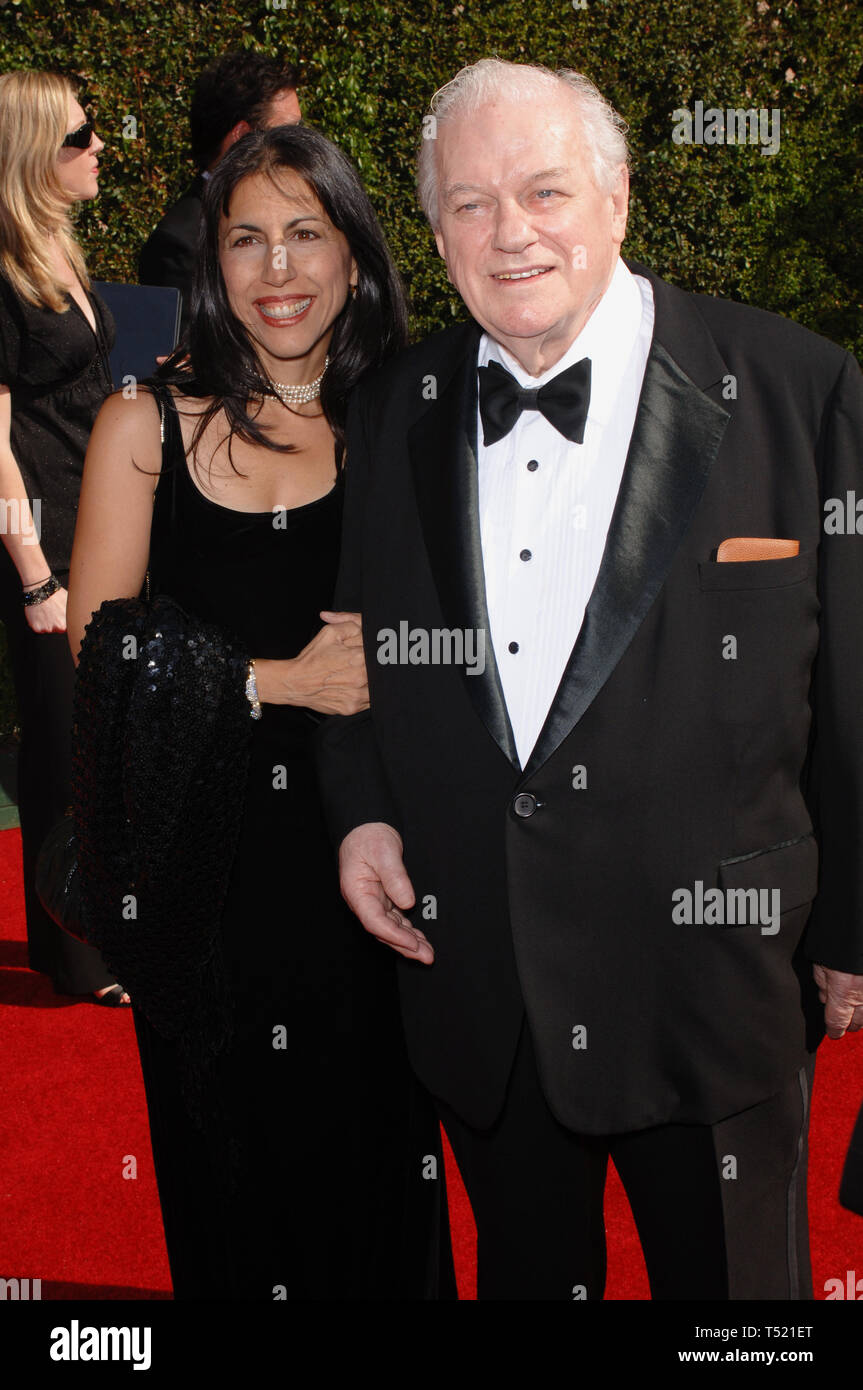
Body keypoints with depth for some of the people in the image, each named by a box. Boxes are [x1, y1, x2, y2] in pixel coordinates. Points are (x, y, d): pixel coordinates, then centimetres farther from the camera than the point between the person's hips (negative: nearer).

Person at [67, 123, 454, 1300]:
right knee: (231, 1147, 15)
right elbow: (100, 649, -5)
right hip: (204, 848, 0)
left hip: (359, 840, 1)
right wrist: (278, 679, -14)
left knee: (372, 1133, 13)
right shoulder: (151, 423, -3)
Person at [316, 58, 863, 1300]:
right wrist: (359, 811, -1)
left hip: (709, 974, -3)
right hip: (476, 976, 4)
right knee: (522, 1270, 22)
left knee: (733, 1281, 15)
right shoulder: (393, 413, 3)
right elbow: (361, 643, 14)